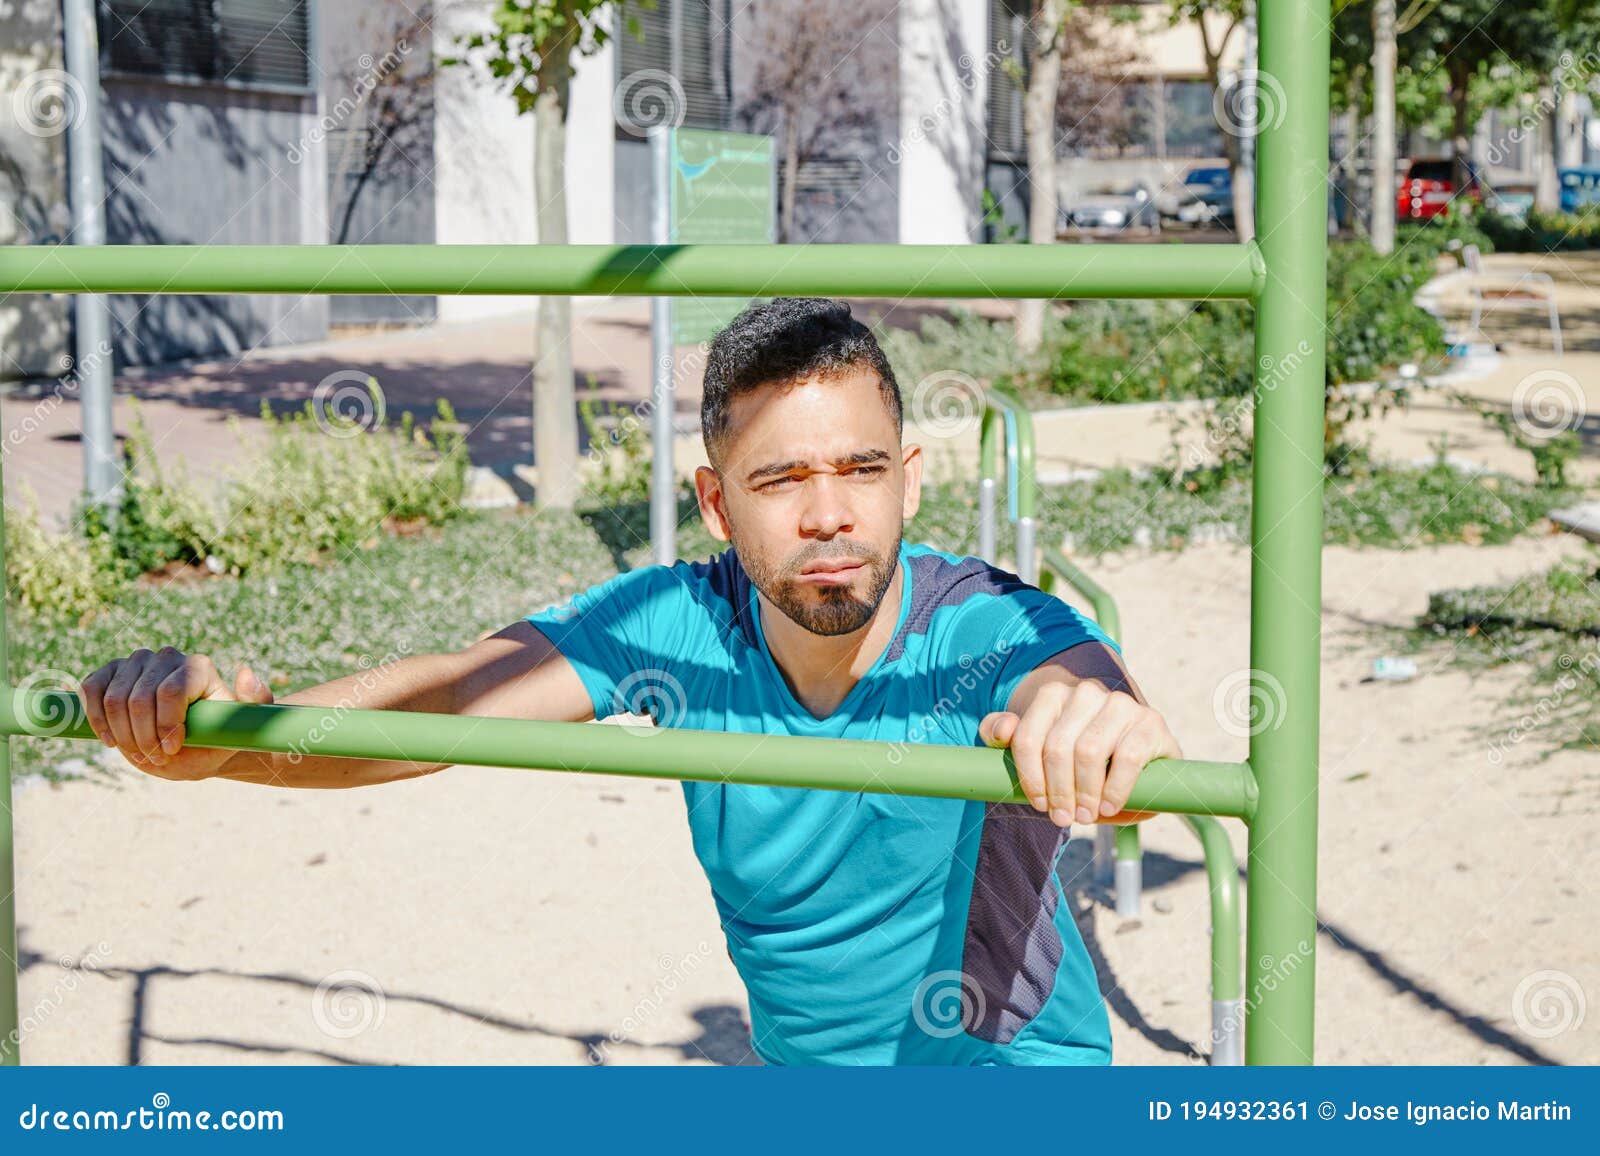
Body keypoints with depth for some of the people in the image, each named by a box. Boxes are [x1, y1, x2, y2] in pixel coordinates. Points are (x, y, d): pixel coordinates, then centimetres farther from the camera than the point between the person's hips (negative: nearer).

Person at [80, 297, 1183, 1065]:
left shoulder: (987, 634, -23)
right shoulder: (680, 625, -14)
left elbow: (1074, 669, -44)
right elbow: (448, 699, -26)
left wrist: (1099, 718, -69)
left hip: (1012, 1069, -4)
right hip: (799, 1064, 4)